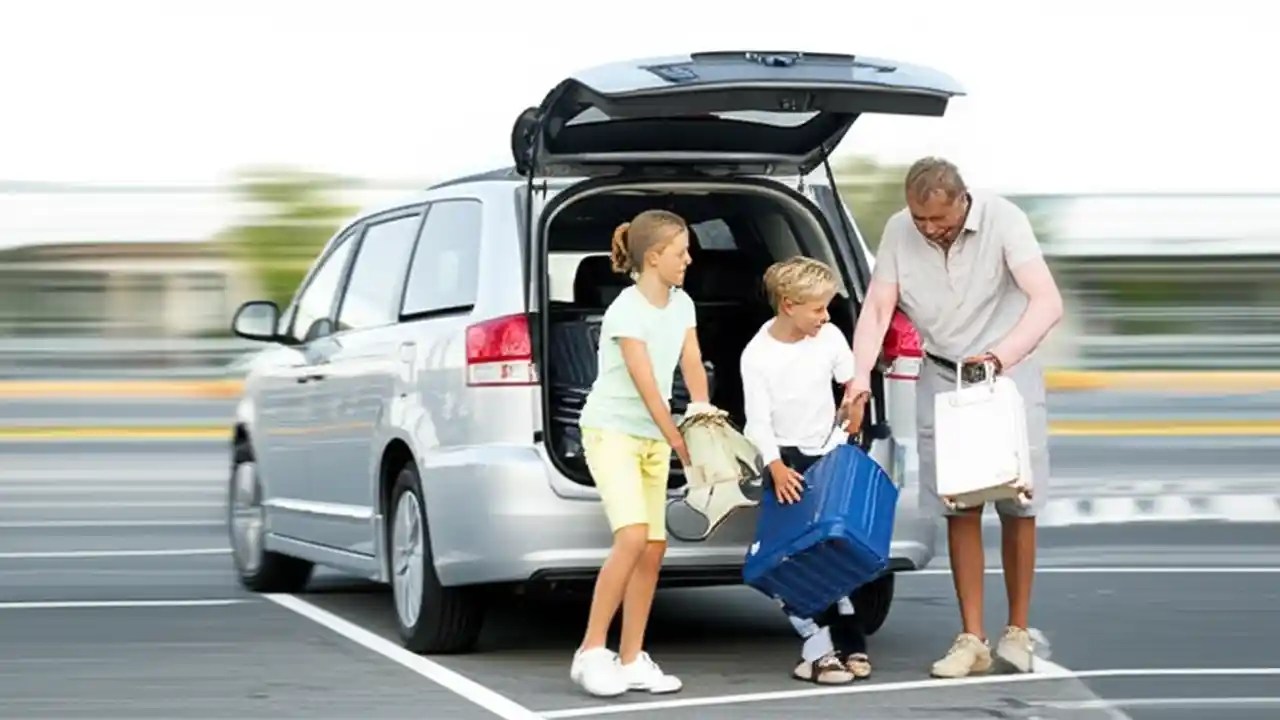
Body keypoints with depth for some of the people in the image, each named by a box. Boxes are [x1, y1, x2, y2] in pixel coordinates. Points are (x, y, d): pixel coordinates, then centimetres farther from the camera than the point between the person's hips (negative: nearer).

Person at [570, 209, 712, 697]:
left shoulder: (681, 305, 5)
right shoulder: (626, 311, -18)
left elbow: (693, 369, 1)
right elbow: (647, 388, -20)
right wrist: (683, 447, -19)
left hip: (653, 437, 8)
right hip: (611, 431, -8)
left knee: (653, 547, 3)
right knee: (632, 537, -21)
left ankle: (631, 660, 9)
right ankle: (591, 653, -15)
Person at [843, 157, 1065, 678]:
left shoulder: (1002, 220, -19)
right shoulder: (899, 231, -8)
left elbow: (1047, 302, -27)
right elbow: (876, 308, -9)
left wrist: (999, 356, -40)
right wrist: (859, 377, -24)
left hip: (1009, 373, -2)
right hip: (940, 377, 3)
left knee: (1018, 507, 1)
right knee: (960, 510, 2)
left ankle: (1017, 632, 13)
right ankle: (972, 640, 6)